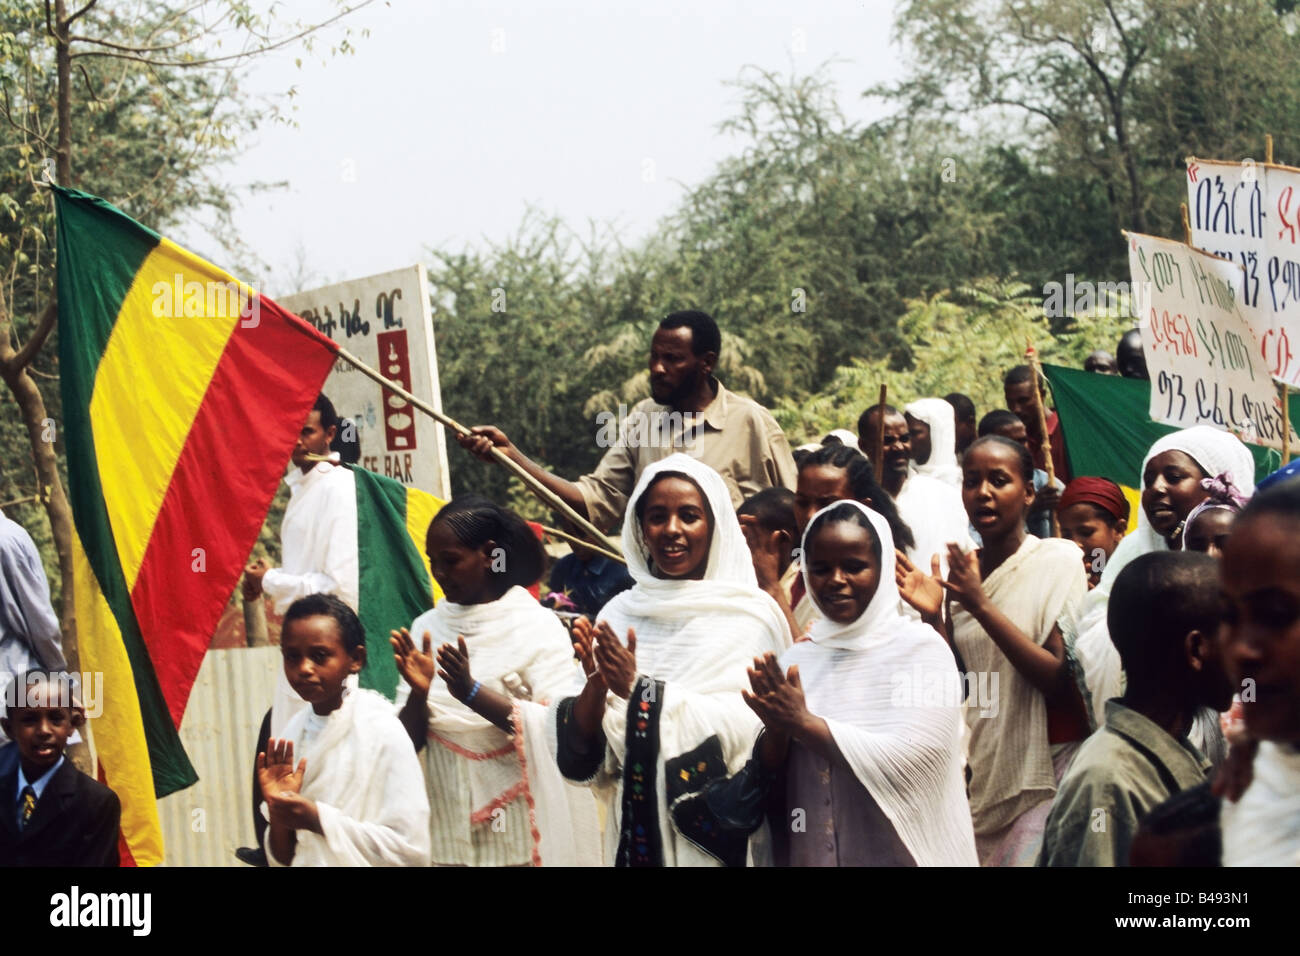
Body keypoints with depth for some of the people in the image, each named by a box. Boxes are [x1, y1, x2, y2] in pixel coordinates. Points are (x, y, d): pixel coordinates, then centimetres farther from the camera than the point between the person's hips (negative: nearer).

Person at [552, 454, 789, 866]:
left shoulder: (749, 616, -6)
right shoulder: (619, 614, 5)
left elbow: (745, 729, -18)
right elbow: (580, 753, 2)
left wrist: (640, 689, -18)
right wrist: (596, 683, -17)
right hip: (637, 827, 3)